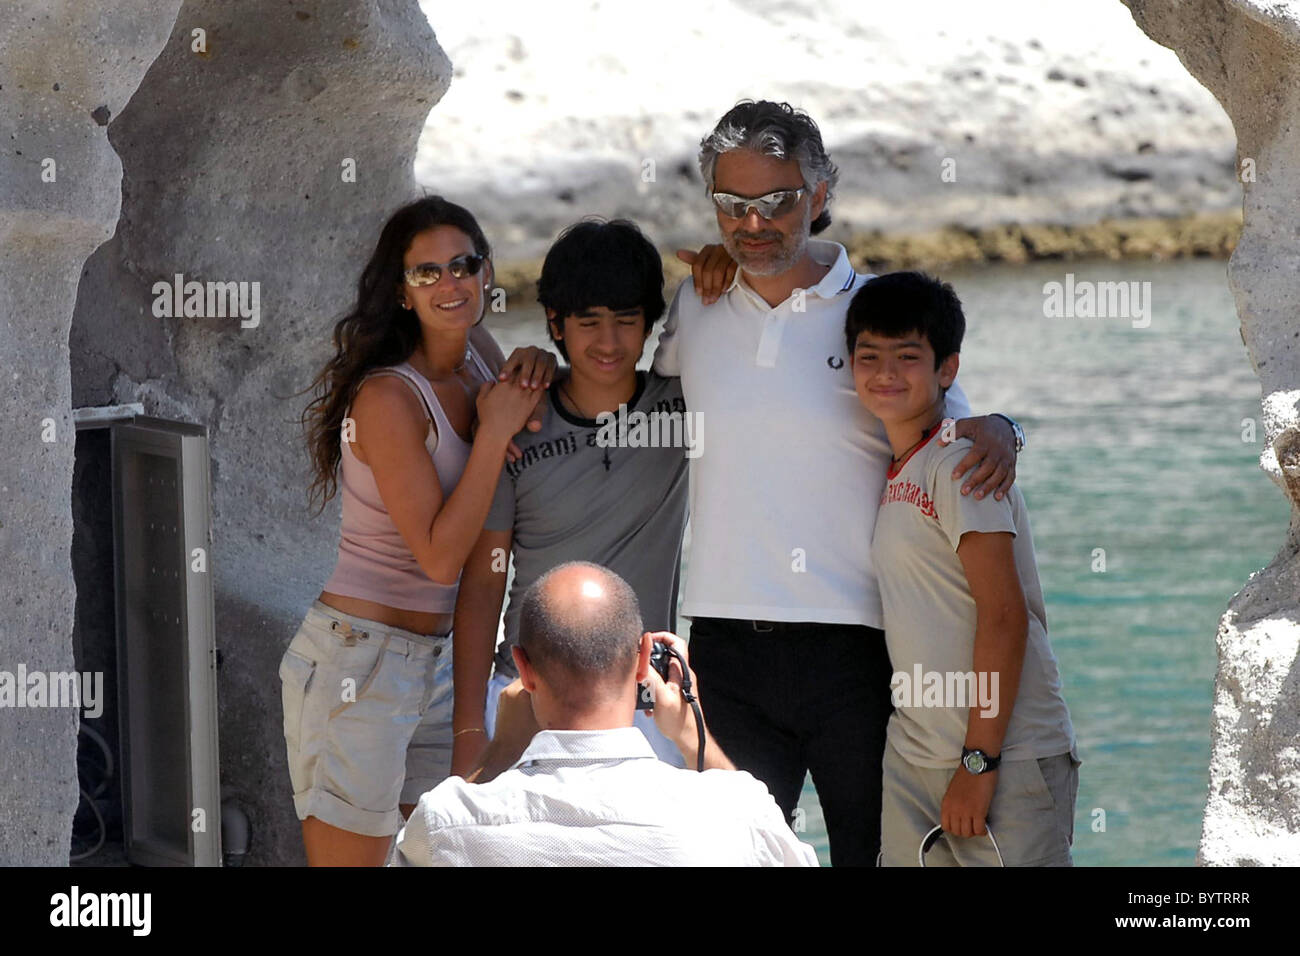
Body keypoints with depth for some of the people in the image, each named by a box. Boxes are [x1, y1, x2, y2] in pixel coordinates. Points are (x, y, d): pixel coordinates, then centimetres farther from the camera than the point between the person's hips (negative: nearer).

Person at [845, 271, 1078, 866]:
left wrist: (980, 762, -19)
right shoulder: (897, 475, 15)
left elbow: (1004, 616, -16)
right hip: (911, 759, 8)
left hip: (1006, 757, -8)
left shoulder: (957, 465, -10)